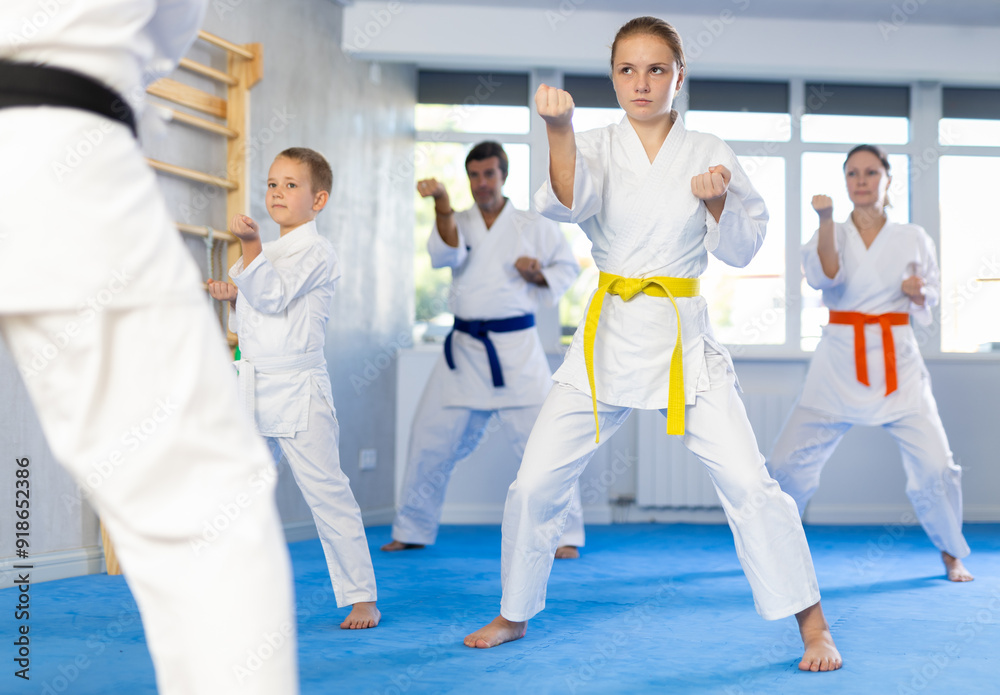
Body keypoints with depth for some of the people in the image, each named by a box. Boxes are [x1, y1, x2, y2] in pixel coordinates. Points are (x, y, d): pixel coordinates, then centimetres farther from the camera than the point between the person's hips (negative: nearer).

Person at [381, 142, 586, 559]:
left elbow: (568, 268, 12)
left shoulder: (536, 228, 4)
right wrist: (442, 205, -32)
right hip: (465, 349, 2)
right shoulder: (458, 223, 7)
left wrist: (540, 275, -9)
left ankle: (564, 534, 4)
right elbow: (446, 253, -15)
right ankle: (413, 531, 21)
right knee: (430, 441, 5)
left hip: (517, 348, -2)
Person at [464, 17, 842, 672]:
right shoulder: (597, 147, 0)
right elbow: (567, 201, -22)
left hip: (687, 336, -1)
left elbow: (742, 249, 3)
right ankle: (514, 616, 24)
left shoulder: (709, 153, 2)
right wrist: (560, 129, -40)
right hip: (610, 334, 1)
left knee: (750, 483, -8)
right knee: (535, 483, 2)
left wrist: (717, 203, -17)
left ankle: (813, 624, 9)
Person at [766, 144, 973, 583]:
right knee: (788, 461, -4)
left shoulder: (912, 239, 6)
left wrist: (918, 292, -7)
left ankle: (951, 554, 16)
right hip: (840, 361, 0)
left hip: (897, 362, 0)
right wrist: (825, 222, -30)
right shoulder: (832, 236, 4)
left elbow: (930, 299, 16)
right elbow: (825, 277, -17)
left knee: (934, 465, -9)